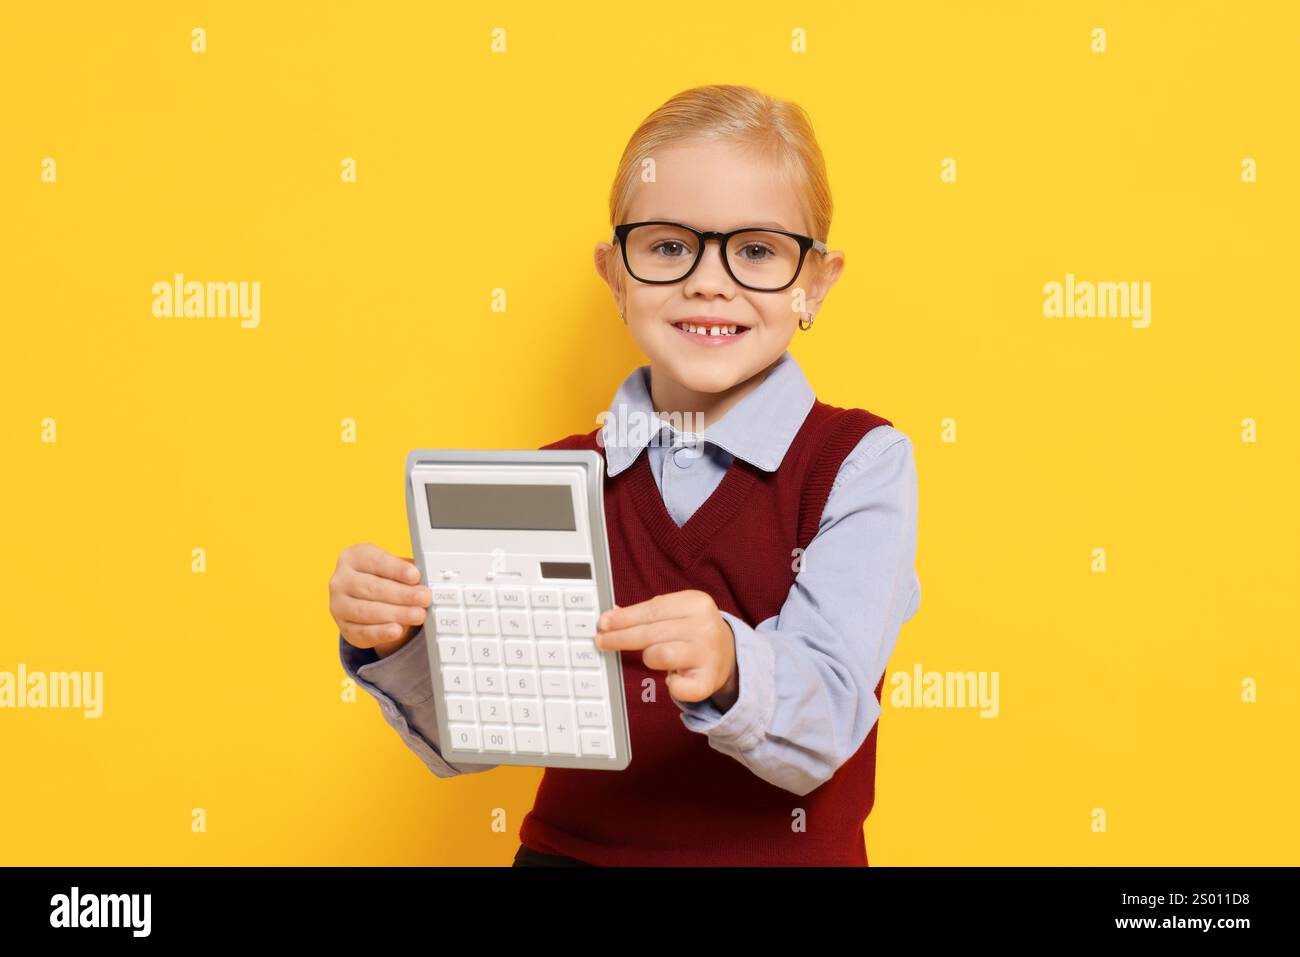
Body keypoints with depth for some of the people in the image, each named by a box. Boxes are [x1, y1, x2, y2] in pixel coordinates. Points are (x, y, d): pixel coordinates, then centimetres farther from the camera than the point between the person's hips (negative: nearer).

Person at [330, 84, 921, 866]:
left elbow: (825, 729, -13)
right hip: (572, 848, 2)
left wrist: (729, 670, -32)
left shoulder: (861, 463, -2)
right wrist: (397, 641, -14)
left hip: (780, 852, -1)